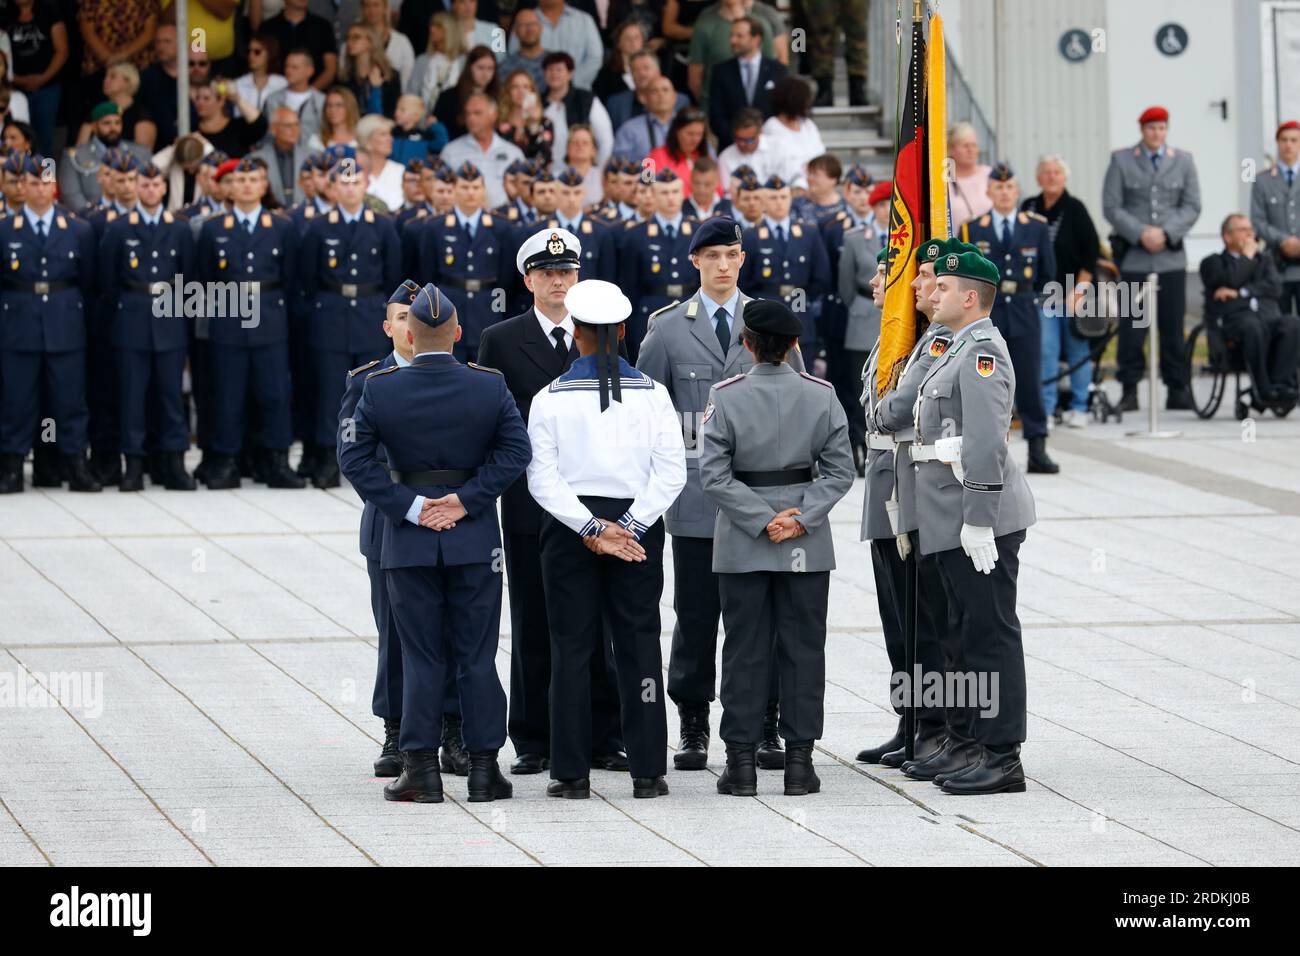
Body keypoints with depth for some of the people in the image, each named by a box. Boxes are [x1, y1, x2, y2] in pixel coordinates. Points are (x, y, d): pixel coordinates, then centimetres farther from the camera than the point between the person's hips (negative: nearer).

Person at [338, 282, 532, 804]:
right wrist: (466, 500, -9)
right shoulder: (490, 387, -4)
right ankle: (483, 768, 6)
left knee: (421, 658, 5)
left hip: (408, 543, 0)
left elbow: (353, 456, -7)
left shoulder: (379, 390, -5)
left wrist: (409, 506, -8)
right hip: (475, 541, 0)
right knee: (477, 657, 5)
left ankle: (421, 769, 2)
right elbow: (516, 450, -8)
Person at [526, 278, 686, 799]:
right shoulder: (651, 393, -3)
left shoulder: (551, 398, -5)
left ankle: (572, 773, 3)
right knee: (638, 645, 5)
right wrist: (630, 526, -8)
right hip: (638, 525, 1)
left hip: (569, 532, -1)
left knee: (571, 648, 4)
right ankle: (647, 770, 4)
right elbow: (671, 471, -7)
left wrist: (589, 528, -9)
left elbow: (543, 477, -9)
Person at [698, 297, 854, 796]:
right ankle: (799, 760, 7)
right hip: (808, 548, 1)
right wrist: (801, 517, -8)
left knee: (745, 650, 5)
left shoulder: (725, 396, -8)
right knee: (803, 647, 7)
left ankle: (741, 763, 5)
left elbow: (714, 475, -11)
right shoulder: (821, 395, -3)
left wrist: (762, 521, -10)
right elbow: (839, 470, -5)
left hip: (742, 548, -1)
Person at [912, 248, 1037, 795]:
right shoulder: (958, 350, 18)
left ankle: (1002, 758, -6)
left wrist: (978, 522, -24)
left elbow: (986, 443, -22)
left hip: (980, 521, -11)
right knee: (971, 632, 15)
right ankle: (981, 747, 22)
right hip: (954, 526, 11)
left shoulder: (982, 352, -15)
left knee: (991, 634, -7)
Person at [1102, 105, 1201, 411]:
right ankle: (1129, 390, 3)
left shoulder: (1183, 161, 9)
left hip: (1171, 257, 1)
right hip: (1134, 258, -1)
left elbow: (1192, 207, 5)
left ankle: (1177, 390, 8)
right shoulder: (1121, 161, 4)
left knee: (1173, 326, 3)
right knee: (1132, 327, -2)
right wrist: (1140, 234, -12)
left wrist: (1165, 233, -9)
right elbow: (1111, 207, 0)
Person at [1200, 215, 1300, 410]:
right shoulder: (1212, 263, 19)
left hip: (1268, 314, 4)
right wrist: (1247, 256, 11)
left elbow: (1275, 288, 11)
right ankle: (1262, 392, -41)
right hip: (1233, 318, -4)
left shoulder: (1264, 259, 31)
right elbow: (1231, 279, -4)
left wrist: (1240, 293, -1)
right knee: (1253, 327, -41)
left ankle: (1282, 386, -38)